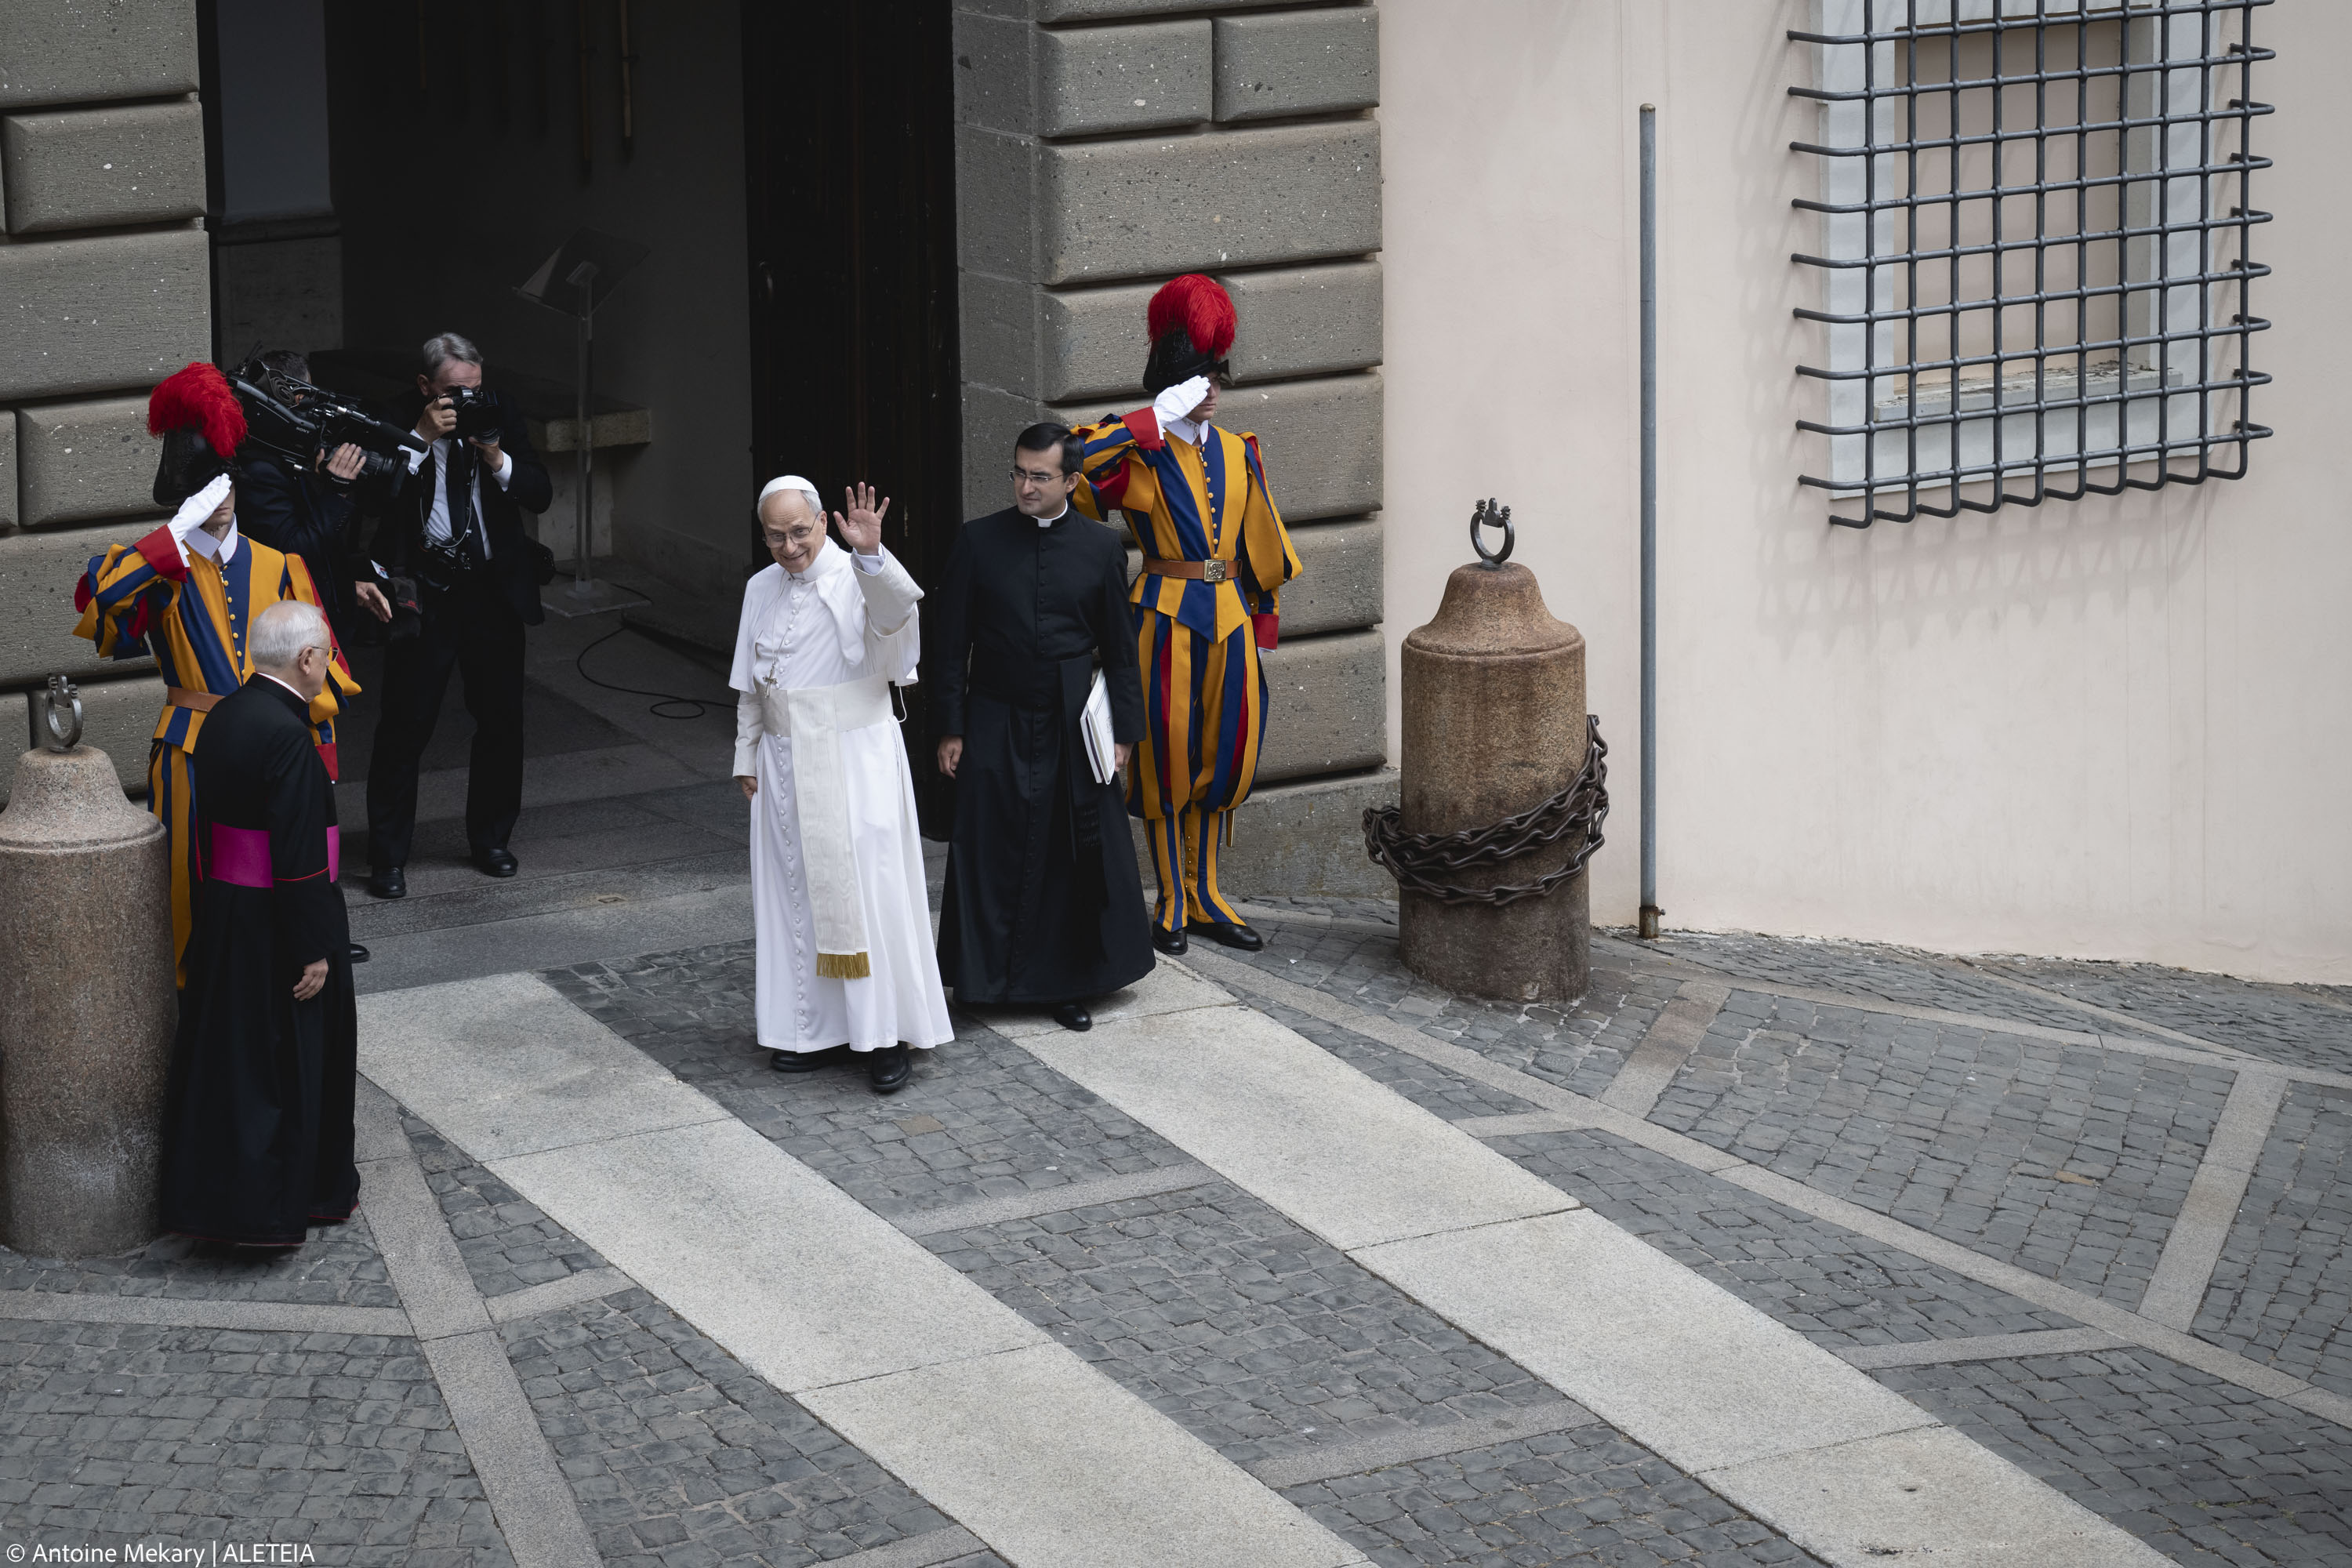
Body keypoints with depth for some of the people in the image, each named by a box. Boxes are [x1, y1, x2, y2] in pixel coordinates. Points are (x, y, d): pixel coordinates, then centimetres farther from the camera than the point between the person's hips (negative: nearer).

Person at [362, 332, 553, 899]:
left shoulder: (501, 415, 3)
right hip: (424, 591, -4)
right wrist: (421, 440, -24)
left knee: (501, 720, 11)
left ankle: (490, 839, 28)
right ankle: (388, 857, 3)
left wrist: (497, 459, -16)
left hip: (495, 590, 4)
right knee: (406, 723, -4)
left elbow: (540, 494, 1)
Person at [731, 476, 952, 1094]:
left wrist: (870, 554, -51)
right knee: (798, 893, 8)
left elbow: (896, 608, -35)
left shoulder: (858, 579, -10)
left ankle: (887, 1036, 1)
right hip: (787, 769, 5)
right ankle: (815, 1030, 16)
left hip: (856, 763, -5)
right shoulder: (761, 590, 8)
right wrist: (747, 757, 14)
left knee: (868, 893, -4)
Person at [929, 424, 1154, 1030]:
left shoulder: (1101, 548, 1)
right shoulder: (978, 542, -1)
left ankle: (1066, 983, 15)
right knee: (991, 853, 2)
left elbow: (1120, 649, 6)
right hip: (995, 725, -1)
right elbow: (950, 641, 2)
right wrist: (951, 727, -1)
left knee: (1071, 855, 4)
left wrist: (1122, 730, 3)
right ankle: (985, 977, 12)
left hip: (1071, 729, 1)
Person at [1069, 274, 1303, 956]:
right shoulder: (1139, 454, -6)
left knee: (1223, 755, 8)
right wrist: (1157, 422, -25)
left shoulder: (1237, 452, 10)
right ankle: (1172, 903, 11)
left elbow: (1259, 535, 18)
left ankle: (1205, 897, 20)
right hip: (1167, 616, -5)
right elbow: (1068, 463, -25)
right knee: (1169, 755, 1)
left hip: (1229, 613, 5)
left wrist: (1265, 607, 17)